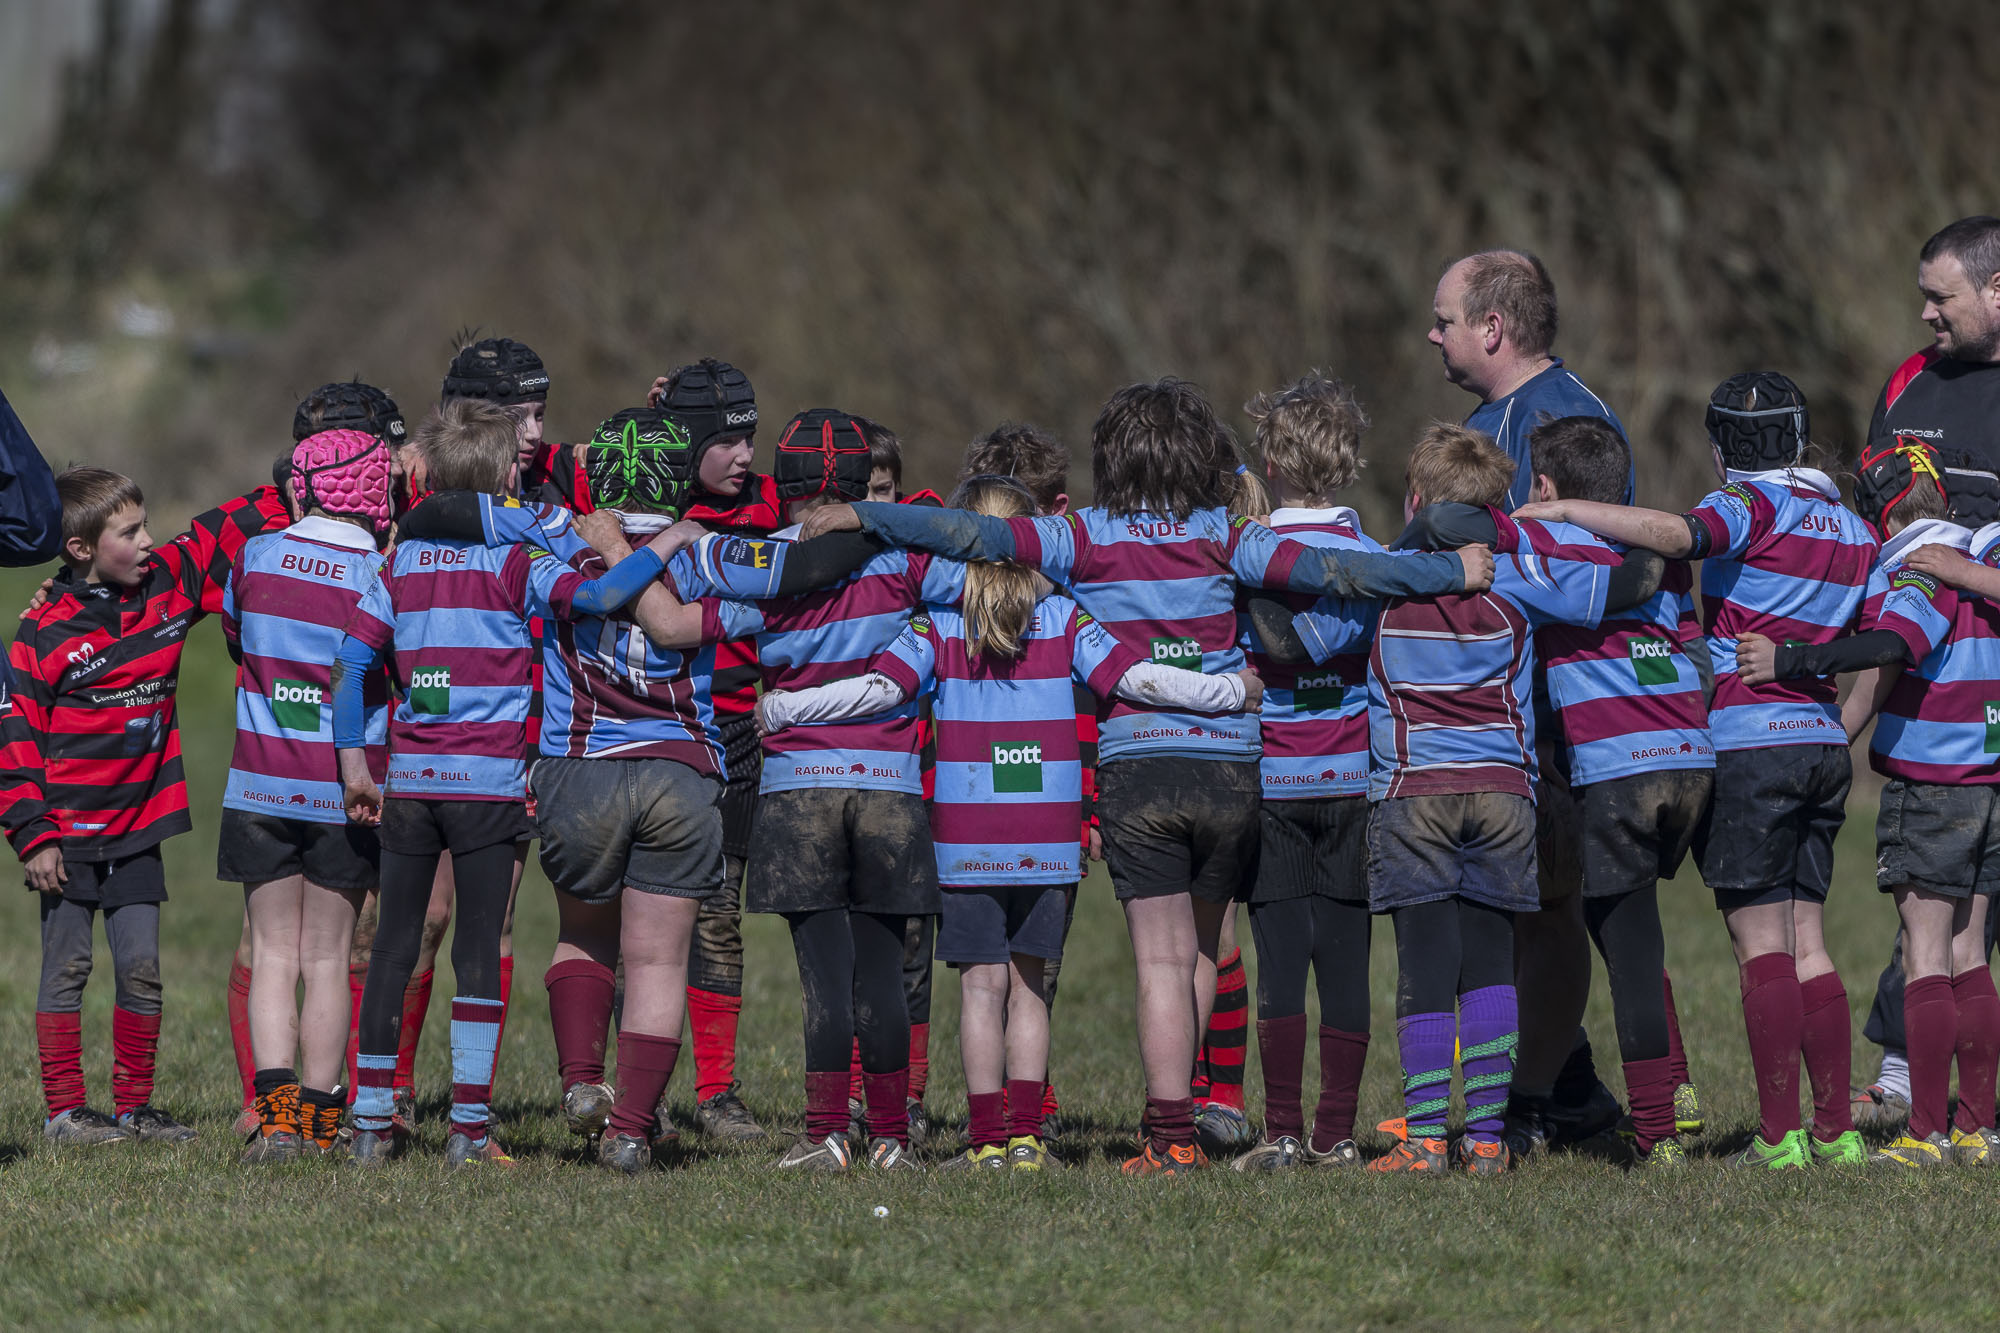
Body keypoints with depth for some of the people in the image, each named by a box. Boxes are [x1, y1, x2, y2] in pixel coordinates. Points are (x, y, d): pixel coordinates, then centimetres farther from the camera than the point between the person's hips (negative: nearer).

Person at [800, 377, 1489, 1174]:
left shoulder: (1084, 542, 0)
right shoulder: (1224, 541, 2)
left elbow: (978, 536, -8)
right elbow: (1328, 571, -4)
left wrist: (864, 518, -3)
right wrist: (1451, 571, 2)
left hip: (1135, 767, -1)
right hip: (1229, 766, 1)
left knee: (1163, 961, -2)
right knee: (1200, 951, 18)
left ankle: (1172, 1136, -8)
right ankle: (1174, 1103, 21)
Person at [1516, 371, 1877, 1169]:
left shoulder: (1753, 505, -7)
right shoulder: (1852, 526, 15)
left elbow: (1673, 534, -27)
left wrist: (1563, 509, -21)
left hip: (1748, 740, -7)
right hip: (1824, 743, 7)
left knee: (1761, 942, -6)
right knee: (1808, 945, 9)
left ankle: (1781, 1134, -9)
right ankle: (1836, 1131, 6)